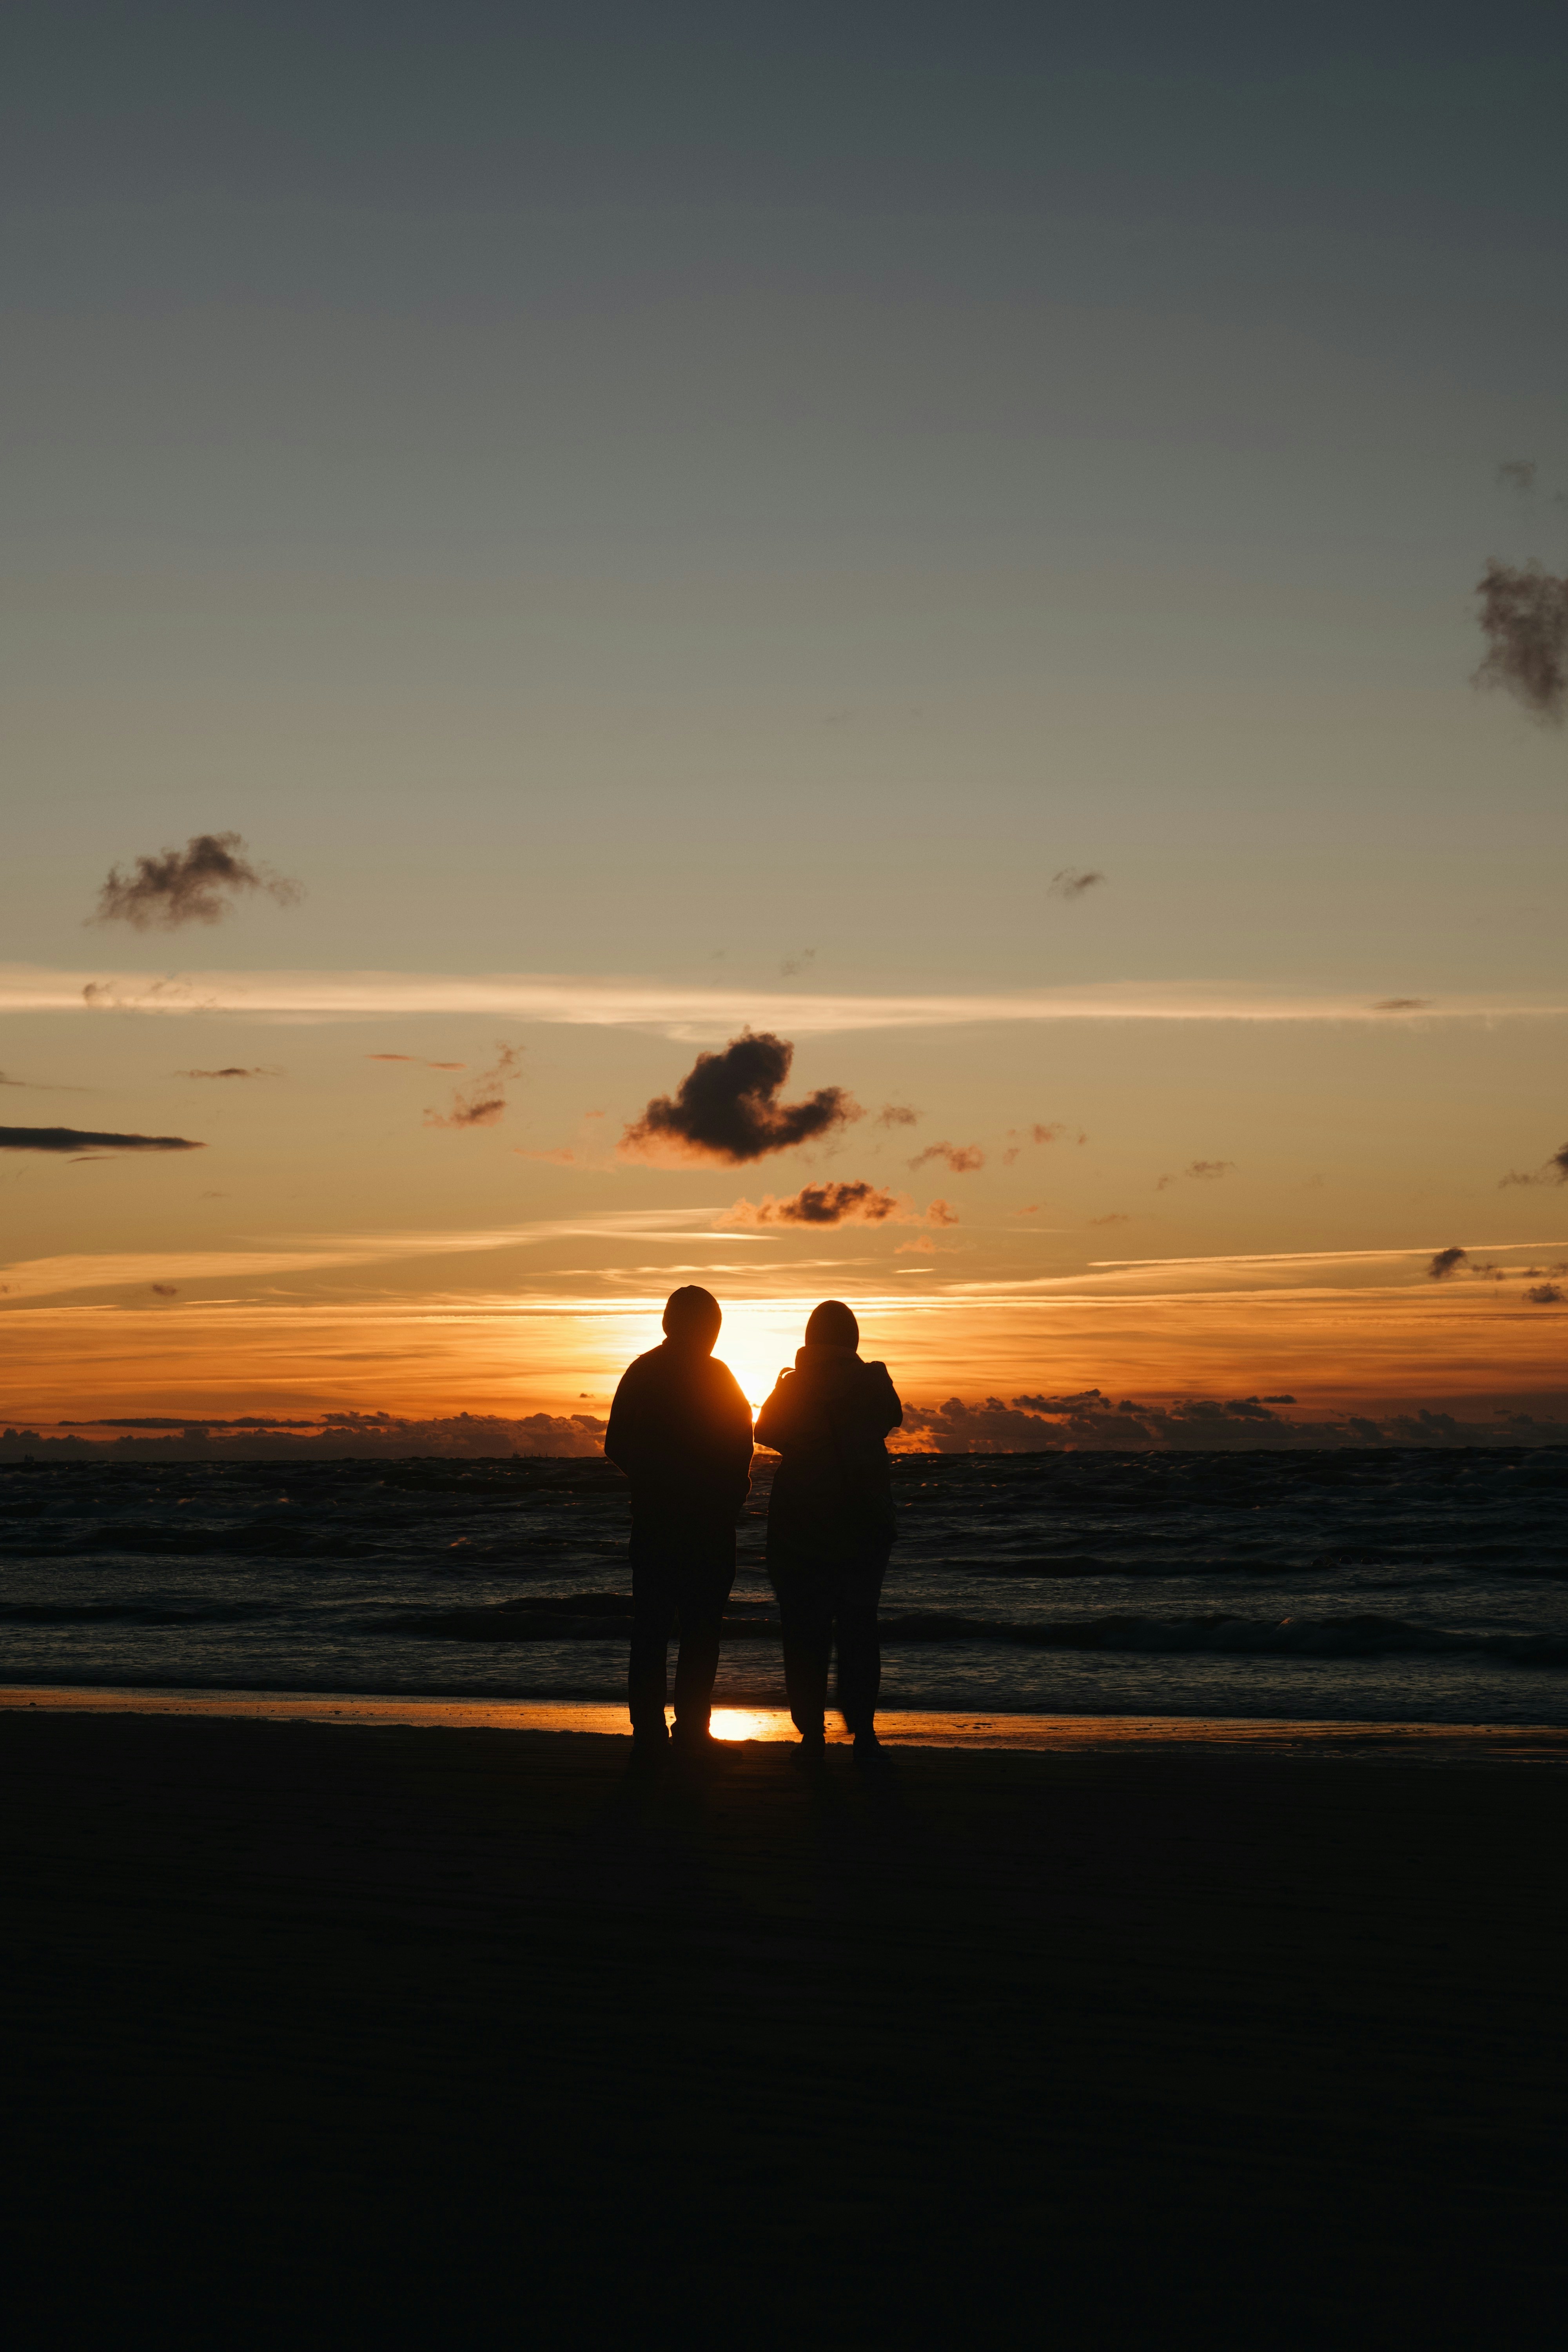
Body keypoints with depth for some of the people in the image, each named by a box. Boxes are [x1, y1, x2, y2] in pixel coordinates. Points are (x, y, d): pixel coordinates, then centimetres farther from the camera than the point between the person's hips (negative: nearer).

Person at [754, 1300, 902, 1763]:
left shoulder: (793, 1387, -5)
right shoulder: (873, 1383, -3)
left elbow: (765, 1432, 6)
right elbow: (894, 1418, 16)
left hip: (800, 1528, -1)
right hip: (864, 1526, 1)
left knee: (804, 1630, 4)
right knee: (859, 1627, 9)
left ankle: (812, 1733, -1)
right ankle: (863, 1731, 5)